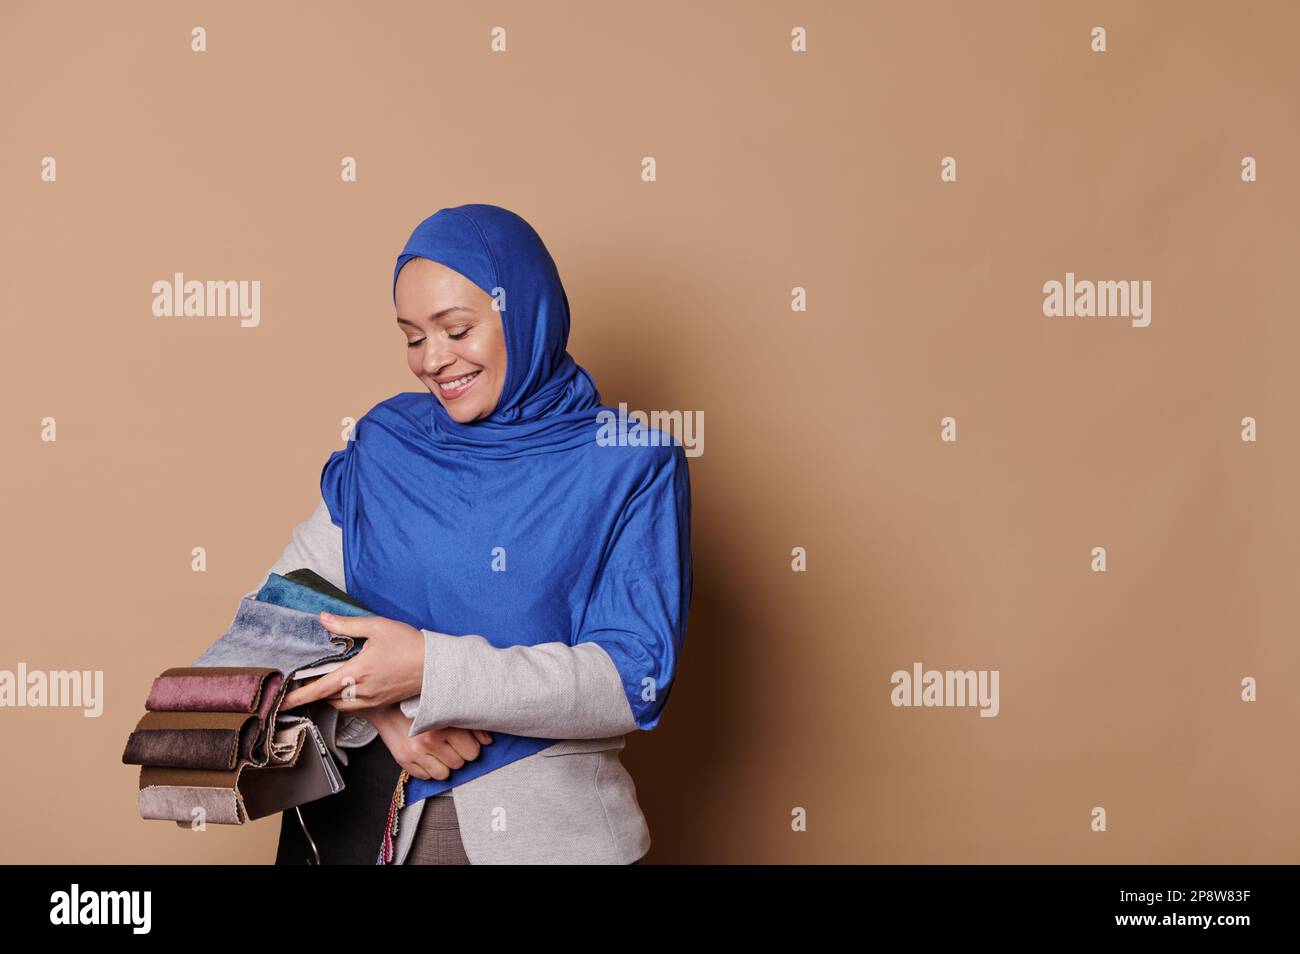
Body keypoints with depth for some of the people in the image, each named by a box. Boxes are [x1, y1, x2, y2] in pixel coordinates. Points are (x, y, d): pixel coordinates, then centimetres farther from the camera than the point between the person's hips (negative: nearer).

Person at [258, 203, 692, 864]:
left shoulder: (631, 466, -9)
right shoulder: (385, 445, 1)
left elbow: (633, 681, -16)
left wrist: (431, 668, -26)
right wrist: (380, 713, -18)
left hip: (551, 832, -2)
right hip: (381, 826, 3)